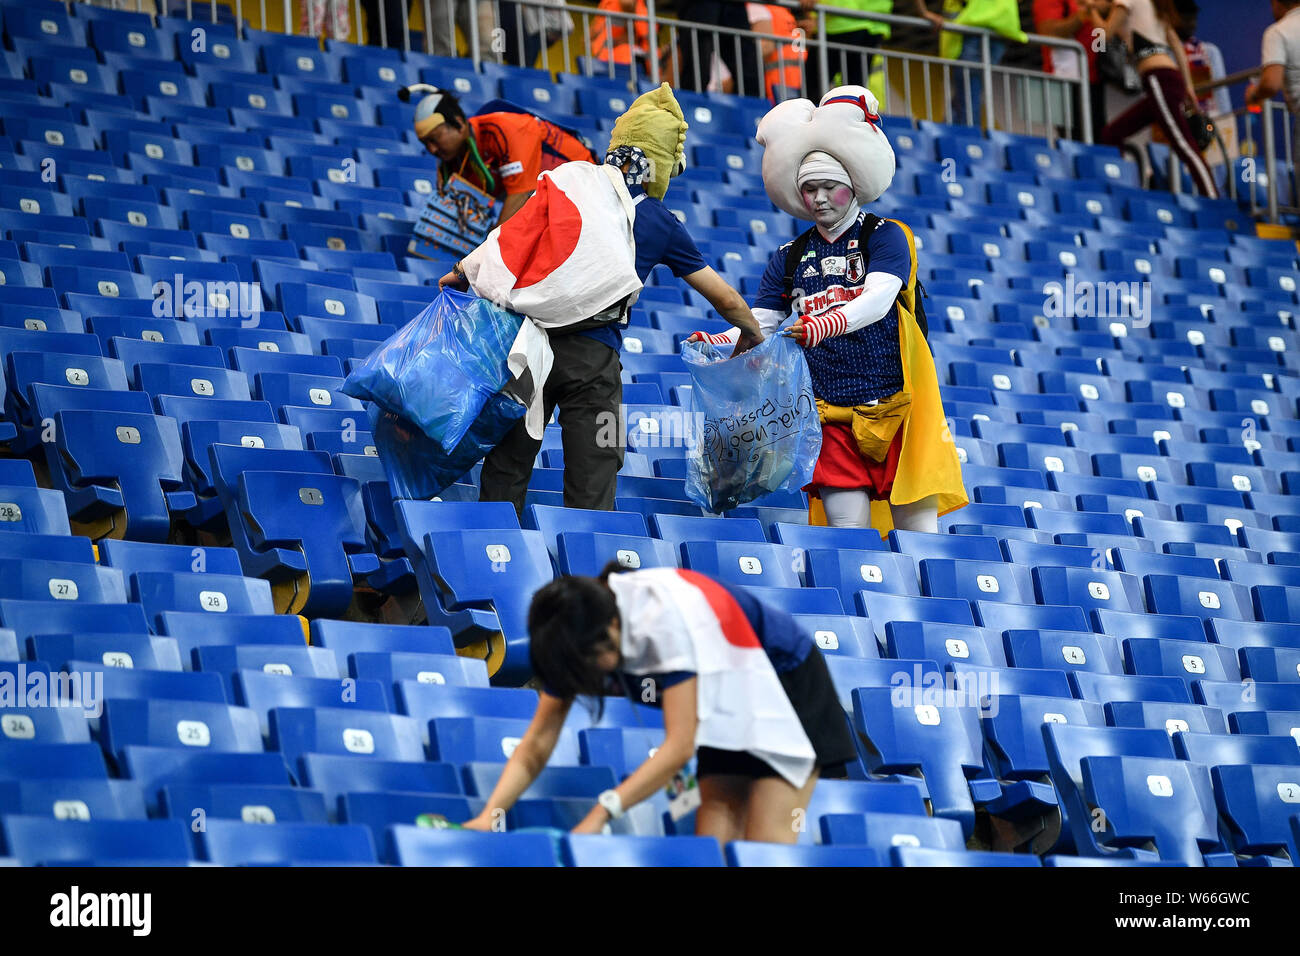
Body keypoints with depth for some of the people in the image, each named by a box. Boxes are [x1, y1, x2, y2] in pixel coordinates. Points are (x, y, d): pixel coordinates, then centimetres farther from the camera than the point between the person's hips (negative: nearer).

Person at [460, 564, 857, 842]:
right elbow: (536, 744, -13)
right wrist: (491, 814, -29)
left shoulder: (664, 619, -37)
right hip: (731, 705, 7)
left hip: (787, 685, -7)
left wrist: (601, 813, -42)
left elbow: (679, 745, -37)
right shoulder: (578, 633, -15)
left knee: (765, 851, -17)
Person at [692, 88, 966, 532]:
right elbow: (759, 326, 7)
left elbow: (878, 300, -17)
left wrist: (827, 324, -36)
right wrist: (717, 343, -15)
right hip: (831, 414, 3)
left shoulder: (886, 237, 1)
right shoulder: (789, 259, 15)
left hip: (895, 405, -3)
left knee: (916, 531, -5)